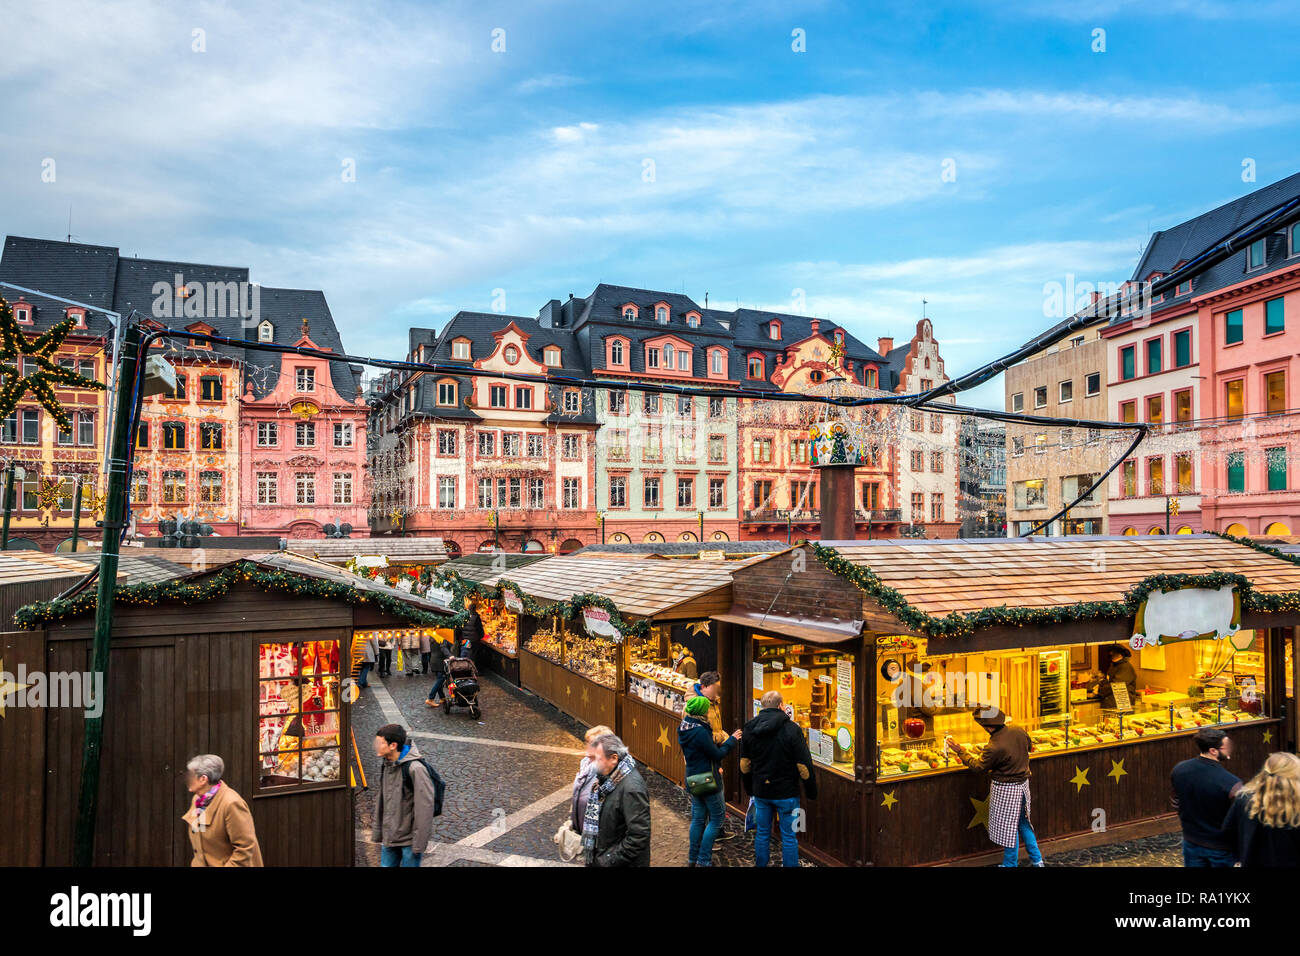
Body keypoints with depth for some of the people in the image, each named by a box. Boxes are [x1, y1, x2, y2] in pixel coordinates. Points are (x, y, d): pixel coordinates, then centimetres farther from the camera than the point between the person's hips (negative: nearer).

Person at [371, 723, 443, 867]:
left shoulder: (415, 769, -23)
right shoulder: (386, 766, 3)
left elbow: (425, 807, -21)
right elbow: (380, 799, 14)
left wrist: (419, 843, -19)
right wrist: (377, 832, 14)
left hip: (409, 839, -7)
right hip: (389, 837, 7)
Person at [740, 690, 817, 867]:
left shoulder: (749, 728, 0)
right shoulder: (791, 728, -14)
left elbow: (744, 764, 8)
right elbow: (804, 765, -11)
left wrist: (749, 789, 19)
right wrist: (811, 791, 0)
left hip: (760, 792, 4)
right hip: (786, 792, -4)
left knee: (762, 834, 16)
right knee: (789, 837, 6)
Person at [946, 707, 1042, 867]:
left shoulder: (994, 748, -29)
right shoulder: (1018, 730, -10)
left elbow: (978, 765, -12)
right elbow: (1029, 746, 11)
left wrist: (960, 751, -5)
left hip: (1005, 789, -7)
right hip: (1023, 783, 7)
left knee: (1008, 827, 8)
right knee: (1022, 822, 23)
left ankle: (1010, 863, 22)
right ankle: (1037, 860, 31)